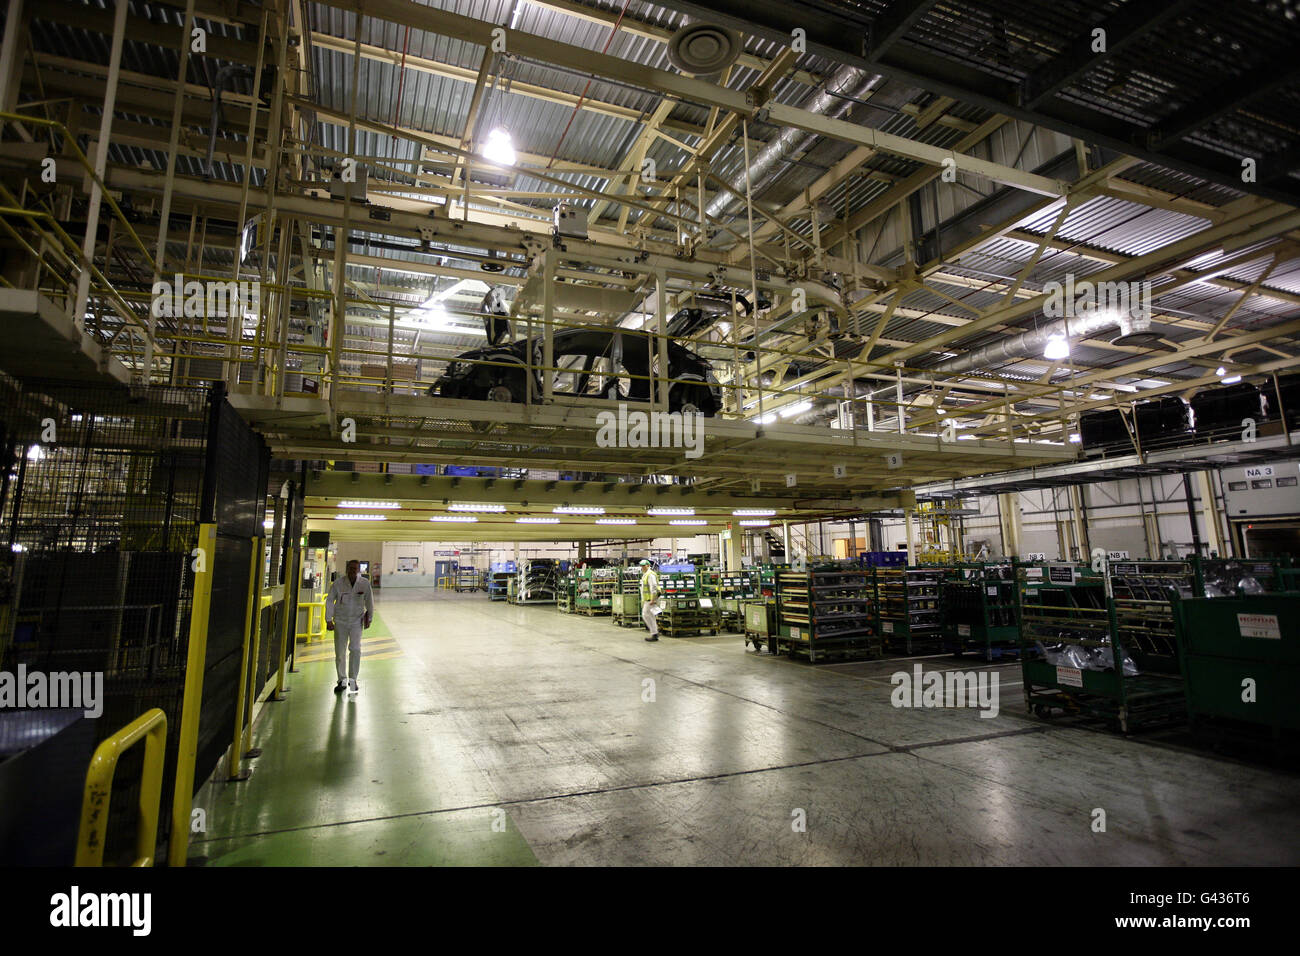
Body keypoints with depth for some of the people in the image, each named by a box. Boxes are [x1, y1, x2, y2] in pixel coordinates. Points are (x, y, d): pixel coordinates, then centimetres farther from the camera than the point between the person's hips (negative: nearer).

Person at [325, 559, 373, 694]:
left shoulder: (365, 584, -8)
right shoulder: (338, 583, -11)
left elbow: (369, 601, 6)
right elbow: (330, 601, -2)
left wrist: (369, 617, 14)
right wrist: (329, 620, -5)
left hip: (357, 621, 0)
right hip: (340, 621, 1)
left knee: (355, 649, -11)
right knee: (340, 651, 6)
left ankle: (352, 679, 4)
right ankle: (342, 680, 21)